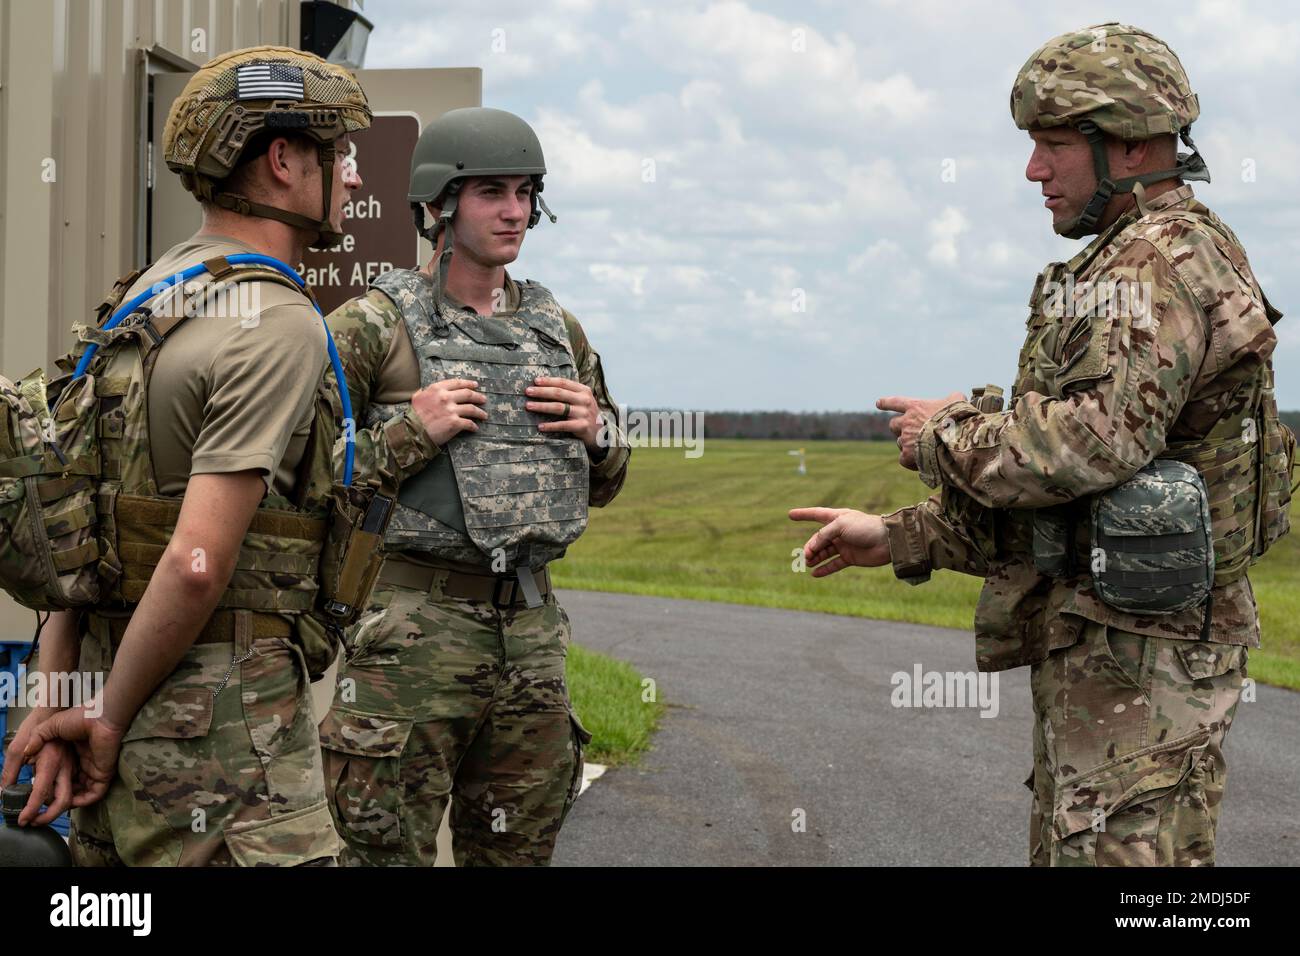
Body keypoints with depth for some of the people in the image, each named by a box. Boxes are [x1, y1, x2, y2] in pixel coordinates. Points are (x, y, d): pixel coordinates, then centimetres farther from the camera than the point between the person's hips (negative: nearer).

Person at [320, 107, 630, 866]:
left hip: (530, 627, 6)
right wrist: (410, 431, -18)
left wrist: (596, 429, 0)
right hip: (414, 625, -5)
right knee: (390, 849, -1)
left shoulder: (558, 331, 13)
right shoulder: (374, 326, -5)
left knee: (518, 851, 12)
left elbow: (606, 482, 22)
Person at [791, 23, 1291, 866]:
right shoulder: (1128, 268, 19)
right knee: (1070, 852, 17)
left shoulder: (1159, 263, -14)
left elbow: (1093, 443, -29)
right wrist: (900, 539, 13)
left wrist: (948, 435, -12)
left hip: (1137, 659, -11)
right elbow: (1050, 498, 19)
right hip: (1096, 650, 11)